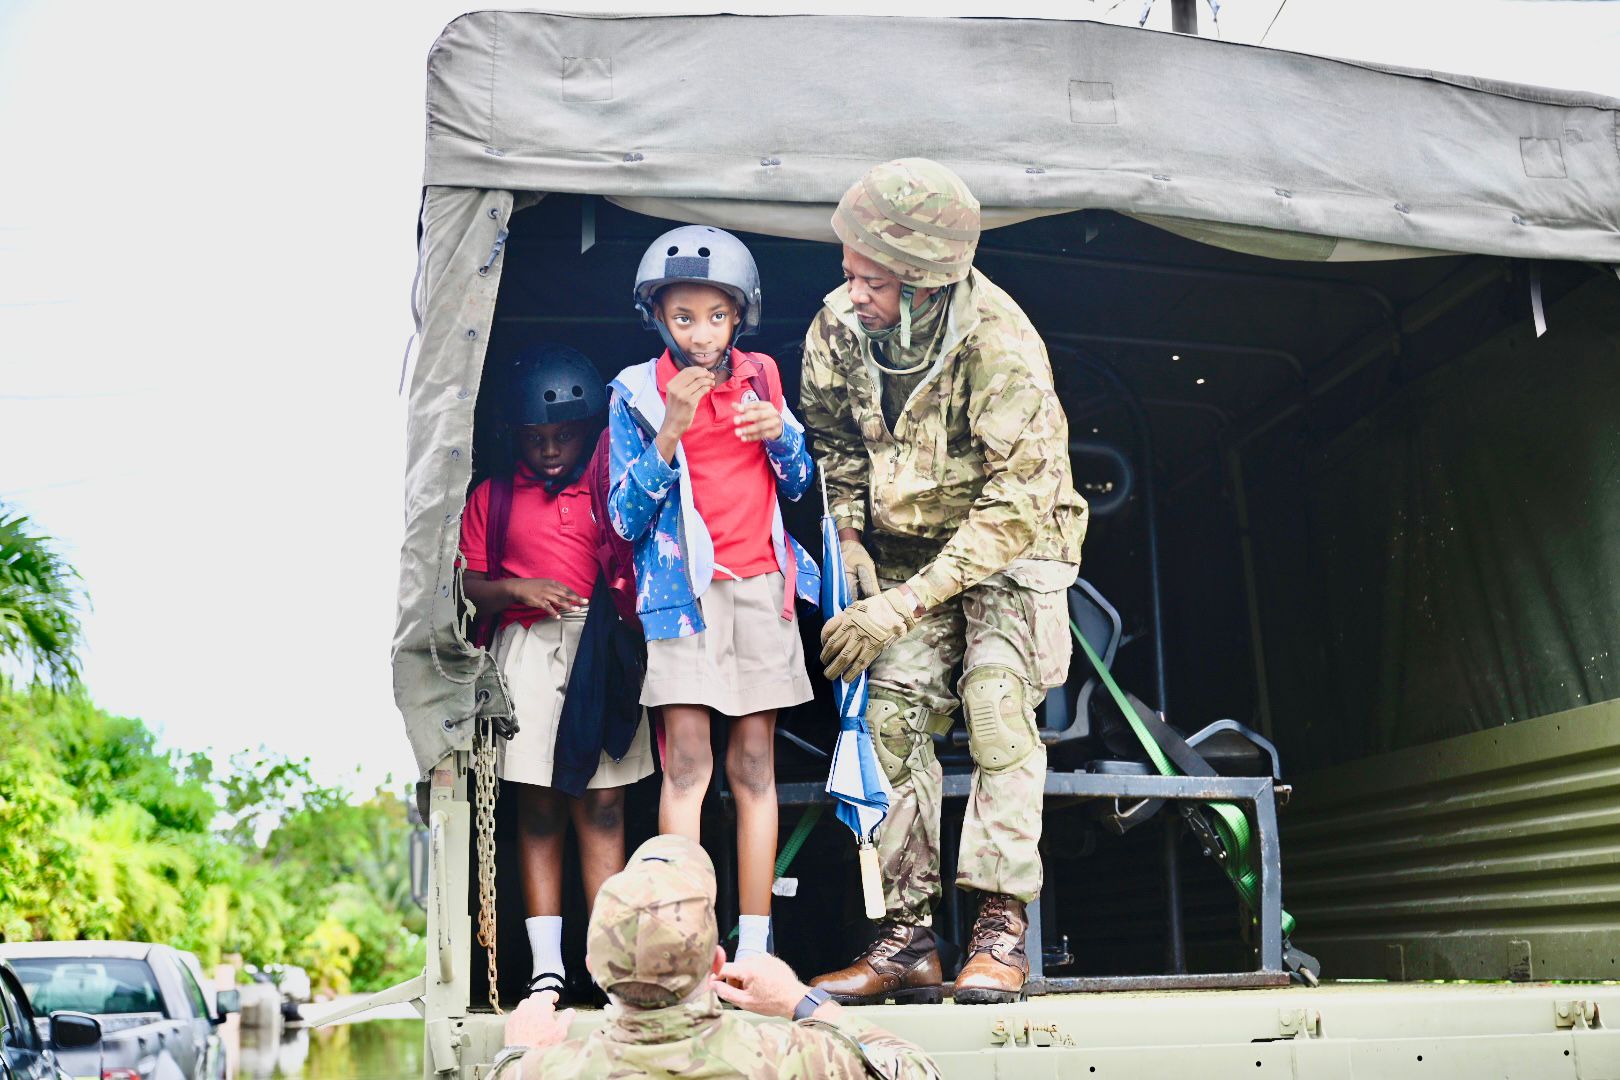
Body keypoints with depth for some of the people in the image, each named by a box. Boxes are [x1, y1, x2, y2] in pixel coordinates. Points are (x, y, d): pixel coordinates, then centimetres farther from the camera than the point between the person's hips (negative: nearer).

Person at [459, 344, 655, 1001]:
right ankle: (546, 964, 5)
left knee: (602, 806, -2)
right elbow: (466, 588, 7)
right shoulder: (491, 498, 13)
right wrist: (517, 589, -9)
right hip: (529, 650, 0)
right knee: (538, 810, 0)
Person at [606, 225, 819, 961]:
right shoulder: (637, 391, 1)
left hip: (762, 581, 3)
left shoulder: (761, 376, 10)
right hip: (683, 585, -3)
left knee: (754, 765, 2)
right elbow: (625, 518, -4)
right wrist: (670, 432, -15)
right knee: (687, 764, -10)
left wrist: (780, 434, -4)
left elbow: (798, 487, 16)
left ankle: (754, 945, 6)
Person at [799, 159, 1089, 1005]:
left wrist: (903, 605, -33)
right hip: (903, 547, 4)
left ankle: (1001, 931, -14)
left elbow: (1014, 508, -29)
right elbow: (832, 440, 8)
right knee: (891, 718, -10)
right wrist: (848, 539, -5)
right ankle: (907, 939, -5)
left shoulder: (1003, 352, -29)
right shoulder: (838, 326, -12)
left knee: (996, 705, -23)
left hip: (1008, 548, -4)